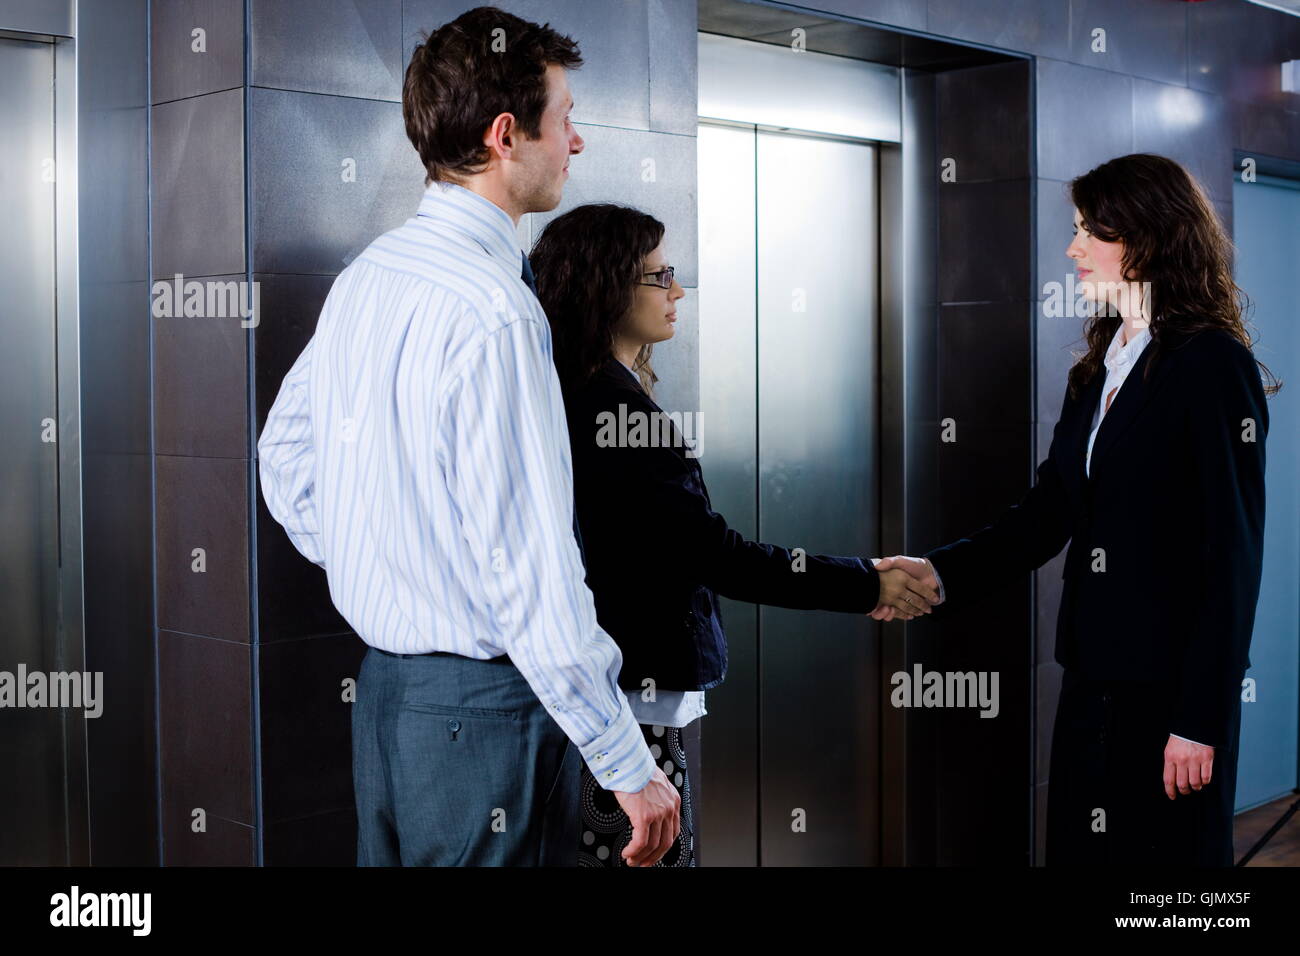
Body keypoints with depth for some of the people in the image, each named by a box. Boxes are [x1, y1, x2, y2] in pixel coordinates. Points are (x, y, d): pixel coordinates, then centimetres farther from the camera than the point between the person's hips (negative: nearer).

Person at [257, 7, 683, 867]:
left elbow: (286, 455, 19)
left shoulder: (365, 278, 7)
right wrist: (630, 766, -17)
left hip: (384, 684, 9)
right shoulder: (492, 311, -21)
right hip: (486, 704, -9)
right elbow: (531, 569, -24)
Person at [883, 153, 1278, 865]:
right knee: (1079, 847, 13)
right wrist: (942, 574, -1)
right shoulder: (1098, 370, 13)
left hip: (1170, 689, -7)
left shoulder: (1212, 367, -11)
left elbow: (1232, 557, -14)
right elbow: (1050, 509, 12)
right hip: (1093, 677, 8)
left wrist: (1201, 720, -16)